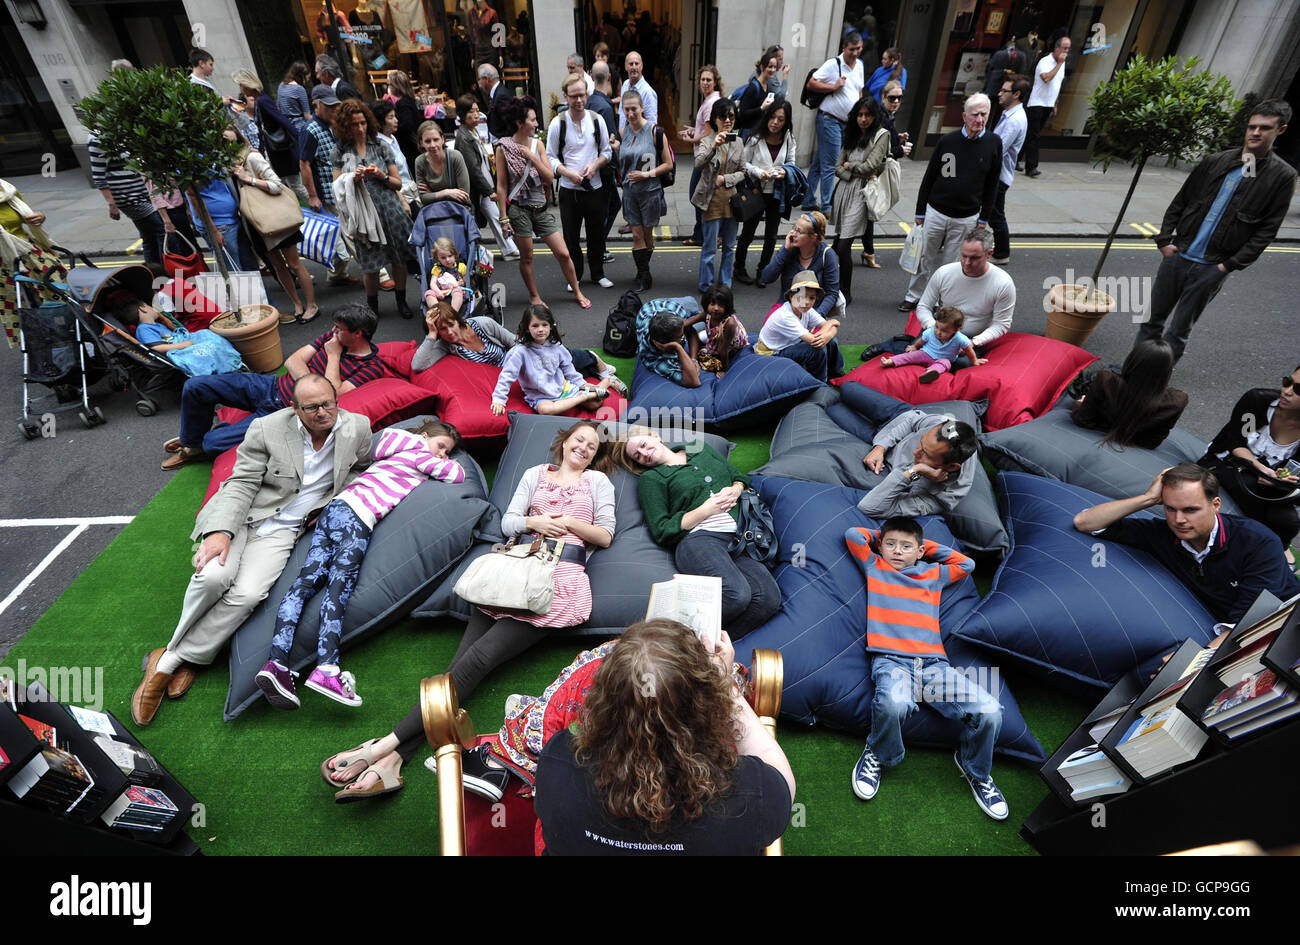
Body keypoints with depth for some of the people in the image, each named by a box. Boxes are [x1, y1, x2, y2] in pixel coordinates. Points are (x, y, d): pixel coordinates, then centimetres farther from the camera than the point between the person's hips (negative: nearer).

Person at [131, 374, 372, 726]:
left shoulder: (358, 427, -4)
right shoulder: (267, 428, -9)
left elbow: (363, 467, 15)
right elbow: (241, 484, -9)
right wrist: (220, 532, -24)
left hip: (283, 529, 1)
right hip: (239, 514, 0)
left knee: (248, 594, -22)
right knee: (214, 576, -25)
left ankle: (173, 659, -4)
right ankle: (182, 646, 3)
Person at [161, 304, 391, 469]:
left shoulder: (373, 366, -17)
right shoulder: (335, 336, 4)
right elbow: (292, 361, 3)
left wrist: (333, 356, -18)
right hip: (273, 385, 7)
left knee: (213, 443, -12)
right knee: (194, 387, -2)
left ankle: (202, 442, 29)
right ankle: (191, 443, 26)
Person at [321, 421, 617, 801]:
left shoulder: (598, 480, 20)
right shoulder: (536, 474, 25)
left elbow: (605, 536, 13)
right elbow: (507, 522, 17)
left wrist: (568, 522, -2)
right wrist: (533, 521, -3)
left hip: (561, 576, -3)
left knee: (478, 657, -20)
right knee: (463, 660, -16)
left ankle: (385, 746, -26)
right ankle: (391, 761, -25)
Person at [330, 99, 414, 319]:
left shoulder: (381, 147, 7)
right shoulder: (341, 151, 7)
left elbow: (398, 183, 6)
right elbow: (337, 186, 6)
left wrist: (381, 176, -13)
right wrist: (353, 179, -13)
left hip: (390, 210, 1)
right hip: (364, 214, 0)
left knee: (399, 259, 5)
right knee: (370, 264, 3)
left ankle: (401, 302, 22)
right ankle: (372, 306, 20)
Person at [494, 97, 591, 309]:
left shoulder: (537, 144, 6)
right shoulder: (504, 148, -5)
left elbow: (550, 178, 0)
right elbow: (501, 186, -6)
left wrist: (532, 157, -11)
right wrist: (503, 217, -10)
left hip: (542, 207, 4)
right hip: (519, 209, -4)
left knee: (563, 254, 2)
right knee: (526, 257, 6)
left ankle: (577, 292, 16)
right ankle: (534, 297, 23)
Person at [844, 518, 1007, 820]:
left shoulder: (933, 573, 25)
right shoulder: (874, 567, 17)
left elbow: (966, 563, 31)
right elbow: (853, 535, 12)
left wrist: (927, 545, 28)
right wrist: (881, 535, 27)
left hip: (934, 663, 4)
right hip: (891, 660, -3)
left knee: (989, 710, -20)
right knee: (894, 702, -38)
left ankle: (975, 769, 14)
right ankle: (877, 755, -3)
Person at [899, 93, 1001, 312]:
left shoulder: (993, 143, 0)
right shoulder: (947, 140, -3)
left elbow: (992, 184, 6)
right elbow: (929, 178, 3)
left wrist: (983, 218, 5)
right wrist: (920, 212, 2)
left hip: (967, 218, 0)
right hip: (936, 212, 0)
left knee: (948, 261, 7)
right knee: (925, 258, 6)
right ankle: (913, 297, 21)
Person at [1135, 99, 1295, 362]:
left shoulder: (1282, 177, -1)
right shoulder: (1216, 162, 6)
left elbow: (1267, 230, -3)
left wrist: (1230, 265, -11)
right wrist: (1164, 240, 0)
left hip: (1212, 268, -3)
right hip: (1177, 256, 3)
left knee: (1178, 332, 3)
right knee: (1153, 320, 9)